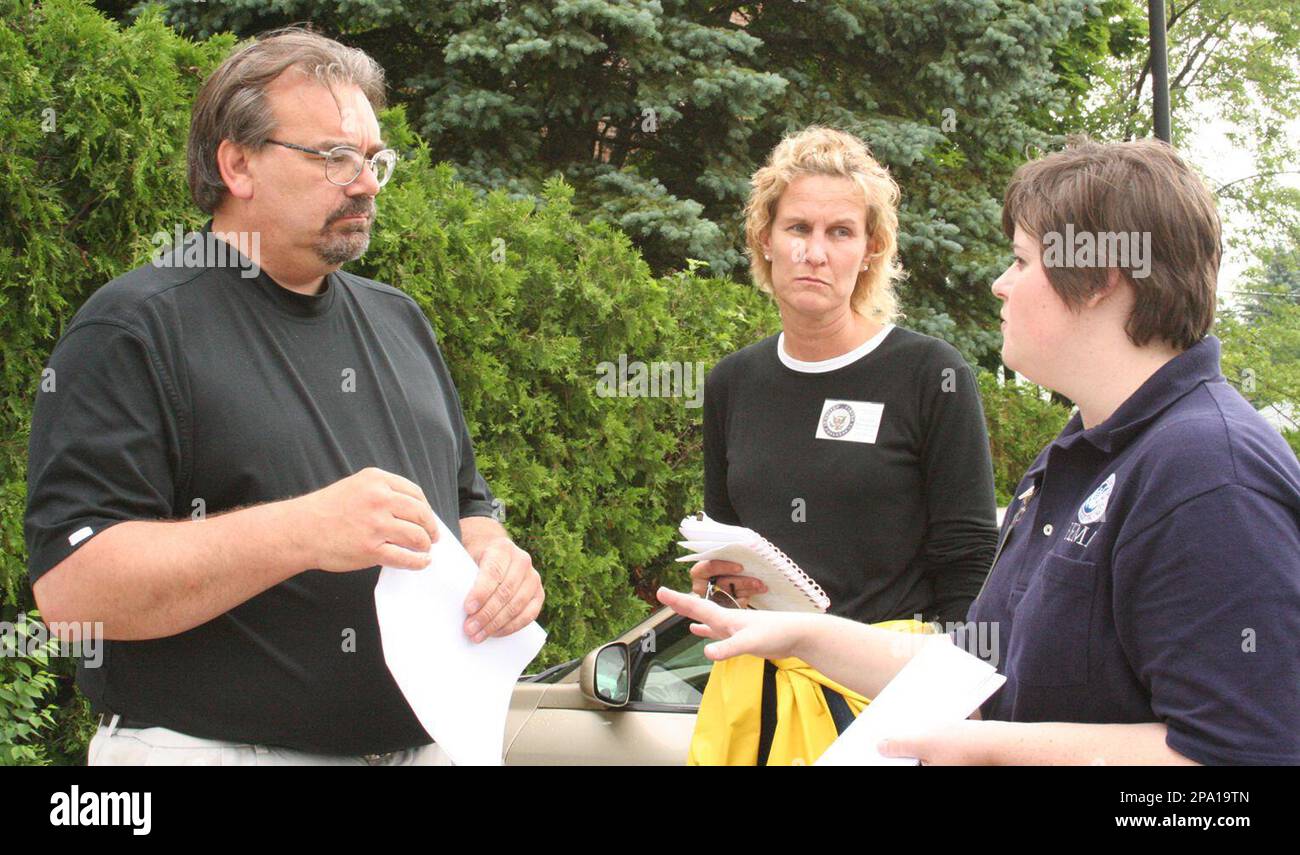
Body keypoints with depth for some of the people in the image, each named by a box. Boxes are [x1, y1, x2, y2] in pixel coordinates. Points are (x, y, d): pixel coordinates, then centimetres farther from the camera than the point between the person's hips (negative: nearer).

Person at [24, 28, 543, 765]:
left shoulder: (400, 322, 13)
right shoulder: (136, 331, -10)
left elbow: (467, 504, 21)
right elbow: (72, 584, -19)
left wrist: (495, 562, -3)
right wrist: (303, 532, -27)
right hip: (213, 748, -6)